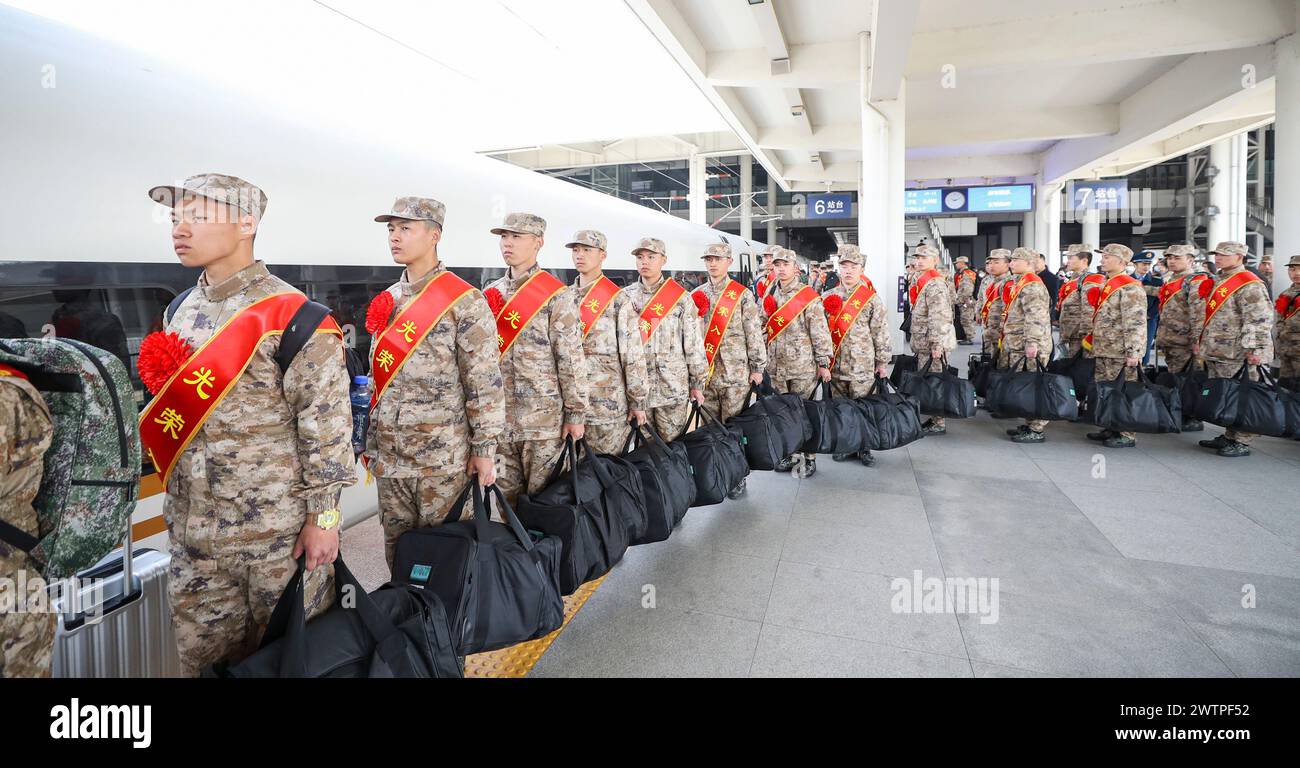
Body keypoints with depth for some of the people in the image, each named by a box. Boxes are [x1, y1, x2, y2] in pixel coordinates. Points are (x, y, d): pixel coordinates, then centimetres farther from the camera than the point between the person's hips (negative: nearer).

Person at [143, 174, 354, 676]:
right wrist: (176, 506, 18)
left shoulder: (291, 315, -14)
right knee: (203, 655, 17)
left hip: (278, 530, -7)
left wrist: (323, 514, -14)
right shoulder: (182, 312, 9)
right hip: (192, 531, 7)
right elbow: (170, 408, 17)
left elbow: (326, 421, -15)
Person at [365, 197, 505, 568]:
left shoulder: (465, 301, -9)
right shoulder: (385, 301, 11)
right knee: (397, 549, 16)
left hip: (444, 459, -6)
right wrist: (371, 443, 17)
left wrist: (484, 449, -12)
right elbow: (378, 377, 17)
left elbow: (485, 382, -11)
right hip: (389, 456, 6)